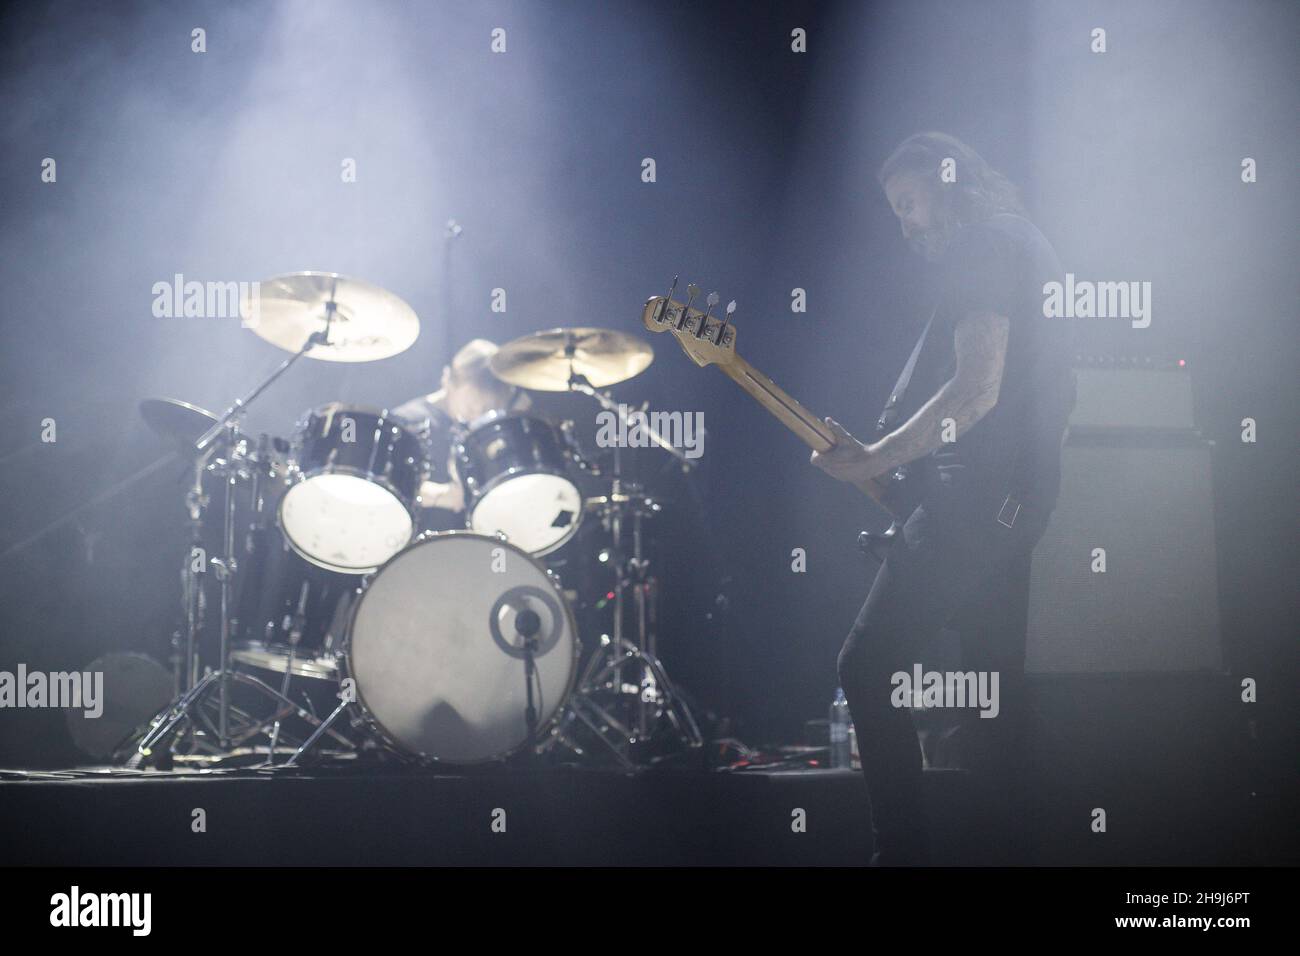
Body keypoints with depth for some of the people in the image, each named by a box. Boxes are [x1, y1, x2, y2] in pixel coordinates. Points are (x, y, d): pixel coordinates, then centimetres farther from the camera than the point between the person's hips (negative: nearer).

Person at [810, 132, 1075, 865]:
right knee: (995, 683, 12)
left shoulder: (985, 247, -9)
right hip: (1018, 497, 11)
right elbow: (1049, 387, 26)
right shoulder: (1029, 247, 22)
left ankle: (904, 852, -14)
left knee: (870, 666, -11)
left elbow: (976, 387, -20)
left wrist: (875, 459, -20)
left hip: (976, 494, -11)